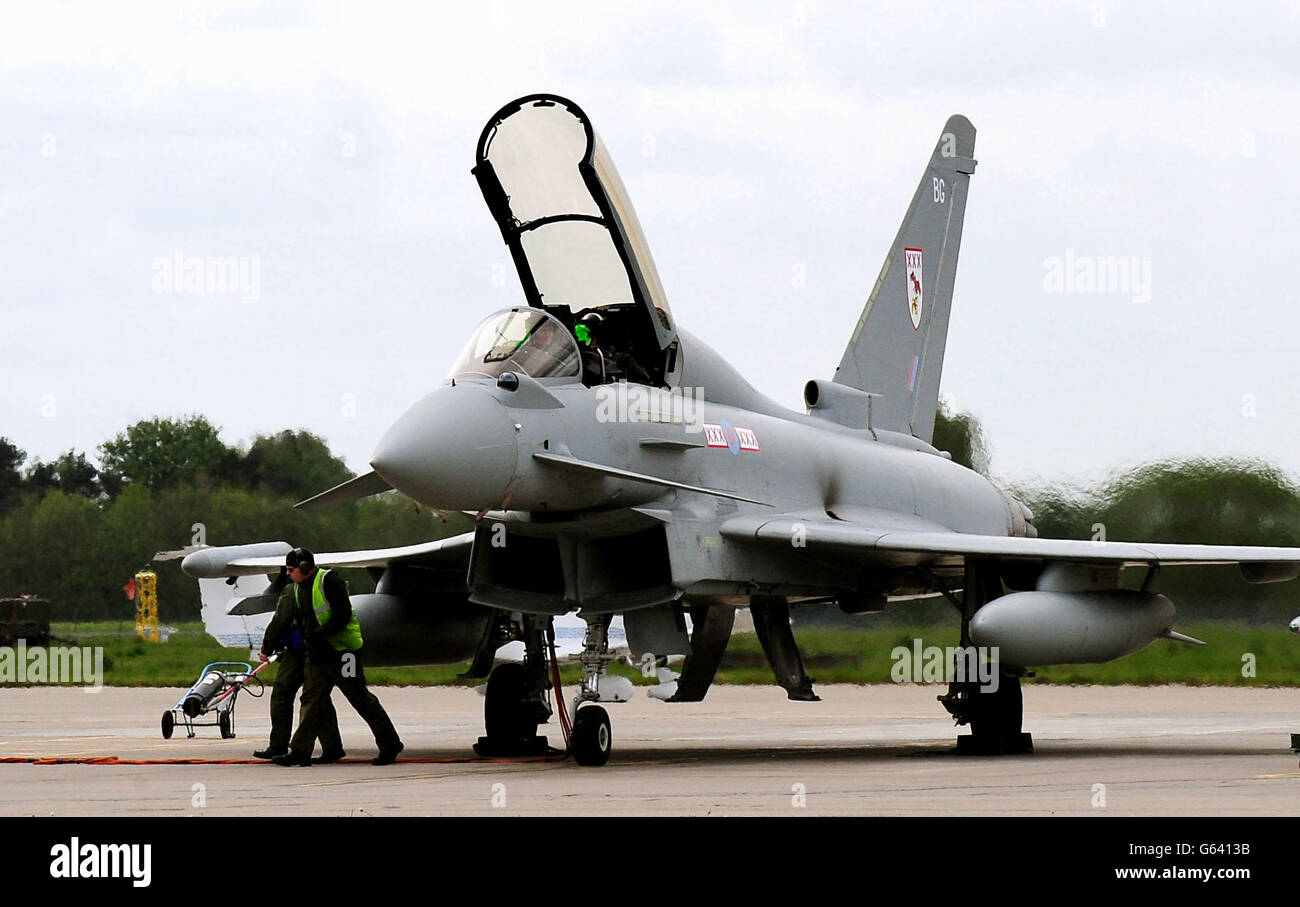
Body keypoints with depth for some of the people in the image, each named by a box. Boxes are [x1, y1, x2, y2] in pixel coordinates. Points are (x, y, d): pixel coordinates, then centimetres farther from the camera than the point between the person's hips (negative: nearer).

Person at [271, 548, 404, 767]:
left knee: (360, 698, -3)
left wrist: (318, 635, -24)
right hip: (317, 654, 8)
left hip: (342, 651, -8)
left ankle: (390, 745, 6)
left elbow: (343, 615, -20)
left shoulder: (330, 581, -14)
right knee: (311, 699, 1)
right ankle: (300, 751, -1)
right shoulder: (298, 588, 12)